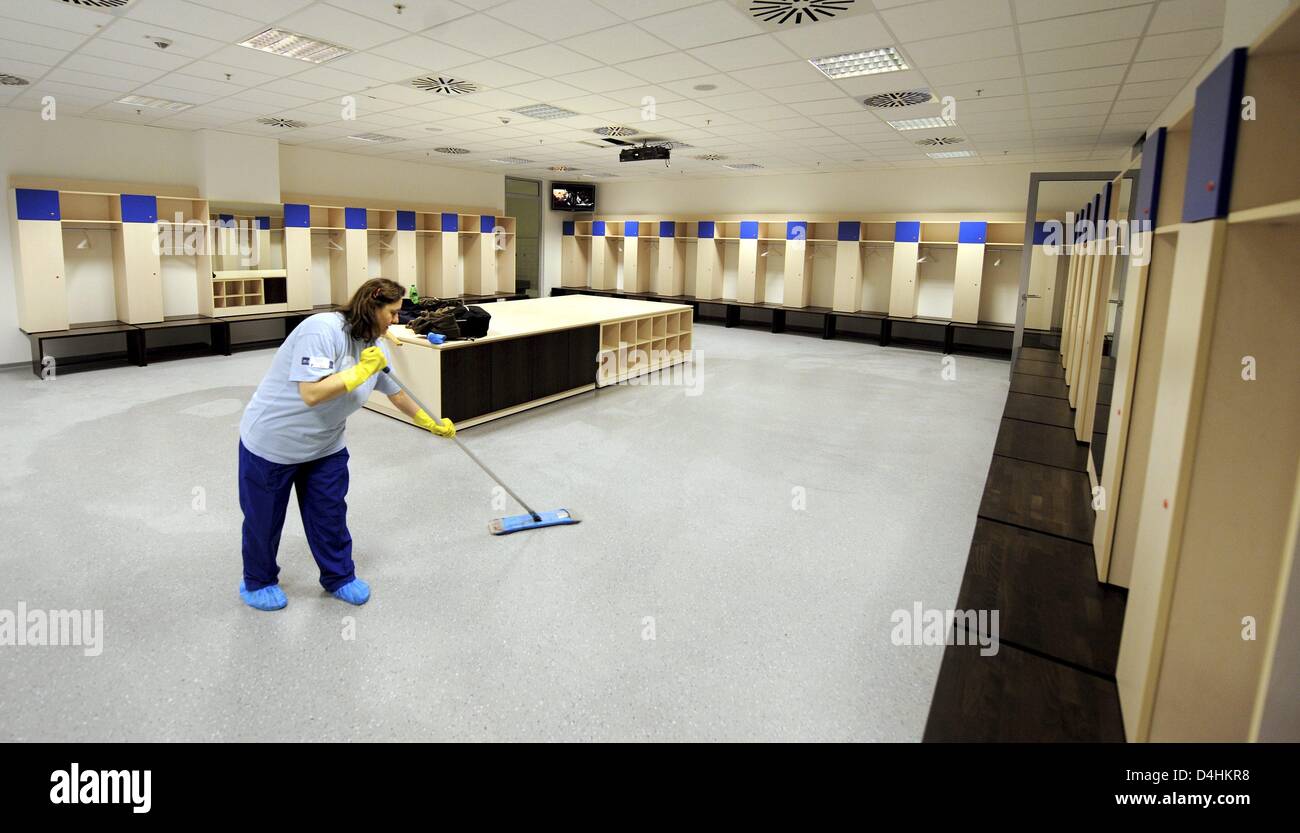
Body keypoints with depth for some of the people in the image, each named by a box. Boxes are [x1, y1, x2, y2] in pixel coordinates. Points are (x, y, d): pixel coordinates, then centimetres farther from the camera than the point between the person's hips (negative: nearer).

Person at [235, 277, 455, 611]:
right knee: (265, 518, 12)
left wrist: (433, 424, 18)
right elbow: (312, 394, -35)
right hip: (272, 442, -6)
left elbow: (396, 393, 11)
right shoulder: (321, 330, -28)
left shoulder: (376, 347, -4)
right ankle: (258, 582, 34)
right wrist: (361, 370, -30)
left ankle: (339, 577, 30)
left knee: (330, 515, 11)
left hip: (325, 446, 6)